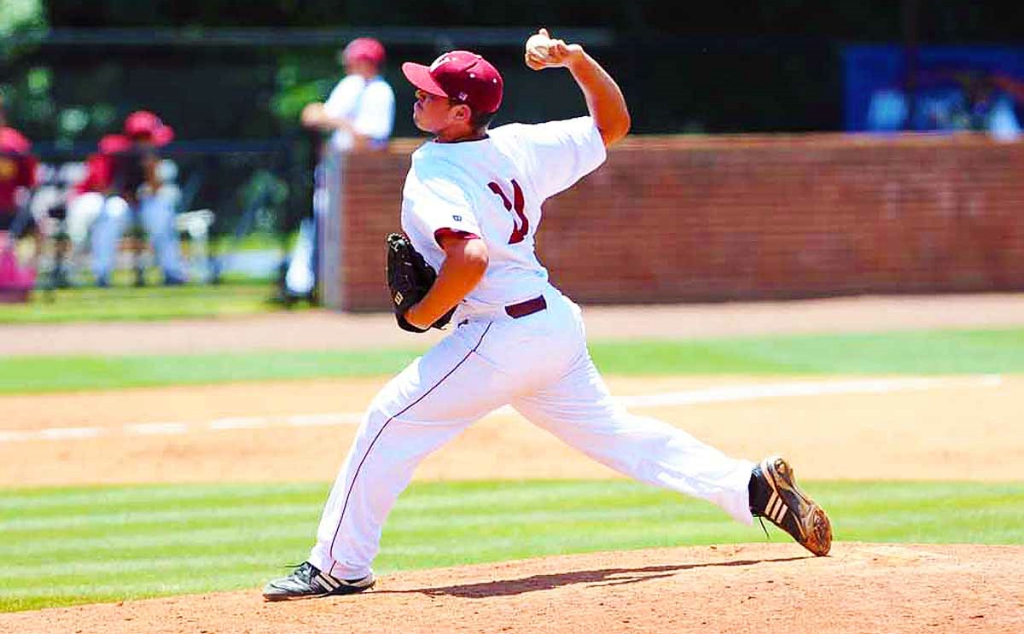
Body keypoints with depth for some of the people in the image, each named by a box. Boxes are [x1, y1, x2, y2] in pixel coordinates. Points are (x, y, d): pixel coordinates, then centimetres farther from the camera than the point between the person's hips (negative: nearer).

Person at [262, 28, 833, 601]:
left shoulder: (433, 172, -15)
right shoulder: (519, 145, 8)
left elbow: (470, 257, -31)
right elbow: (614, 124, 17)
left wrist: (421, 314, -16)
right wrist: (576, 59, 9)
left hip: (502, 330, -9)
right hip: (558, 323, 9)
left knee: (392, 422, -4)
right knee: (614, 433, 19)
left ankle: (339, 567, -3)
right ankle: (751, 485, 14)